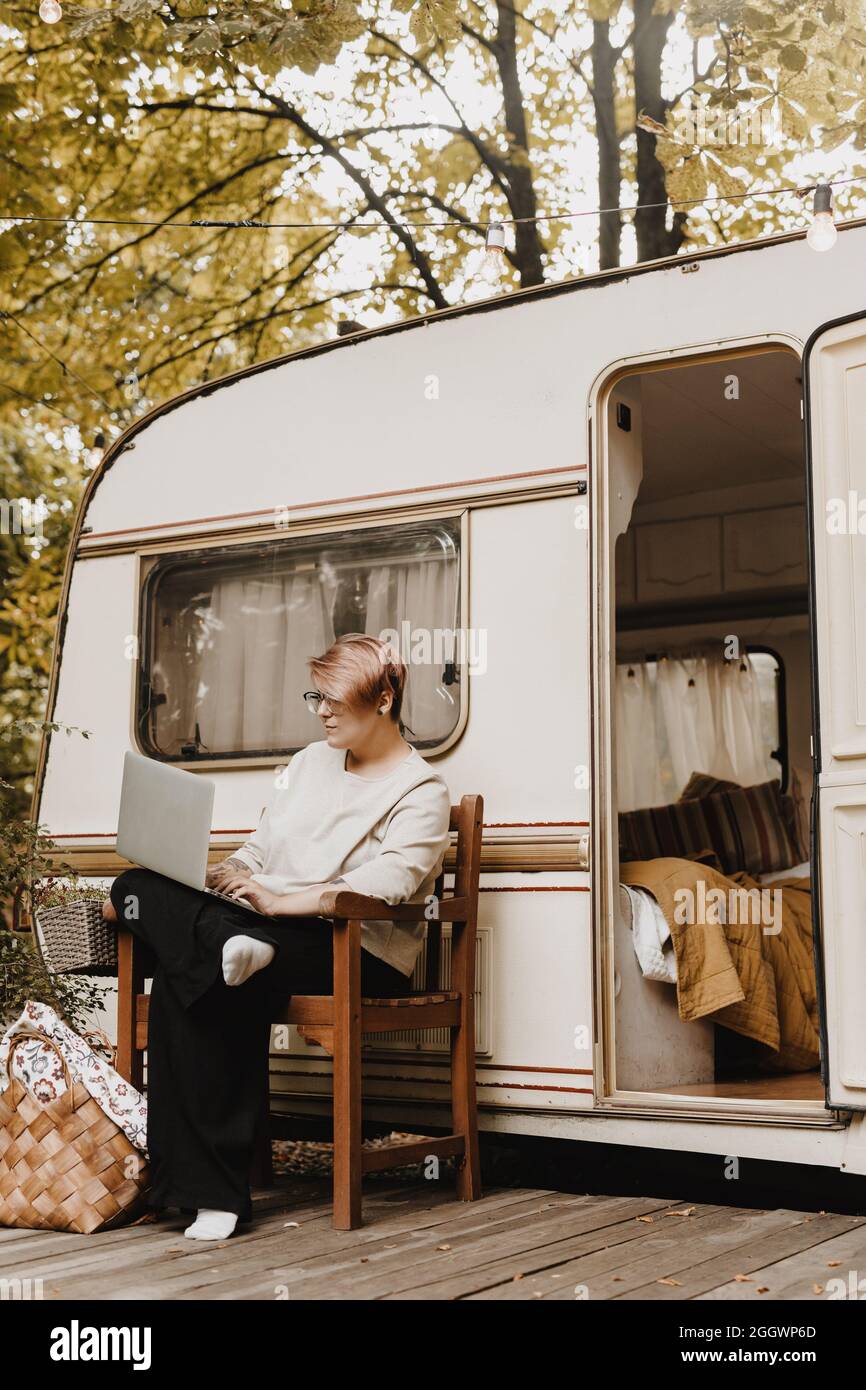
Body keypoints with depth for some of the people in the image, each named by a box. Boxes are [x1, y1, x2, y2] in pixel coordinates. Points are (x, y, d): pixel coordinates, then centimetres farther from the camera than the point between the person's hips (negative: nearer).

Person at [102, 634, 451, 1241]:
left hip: (359, 954, -7)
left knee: (184, 977, -32)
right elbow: (259, 850, 22)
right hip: (278, 934, 7)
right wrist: (217, 876, 0)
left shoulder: (421, 792, -2)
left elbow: (387, 884, -19)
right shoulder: (310, 761, 22)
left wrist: (280, 901, -26)